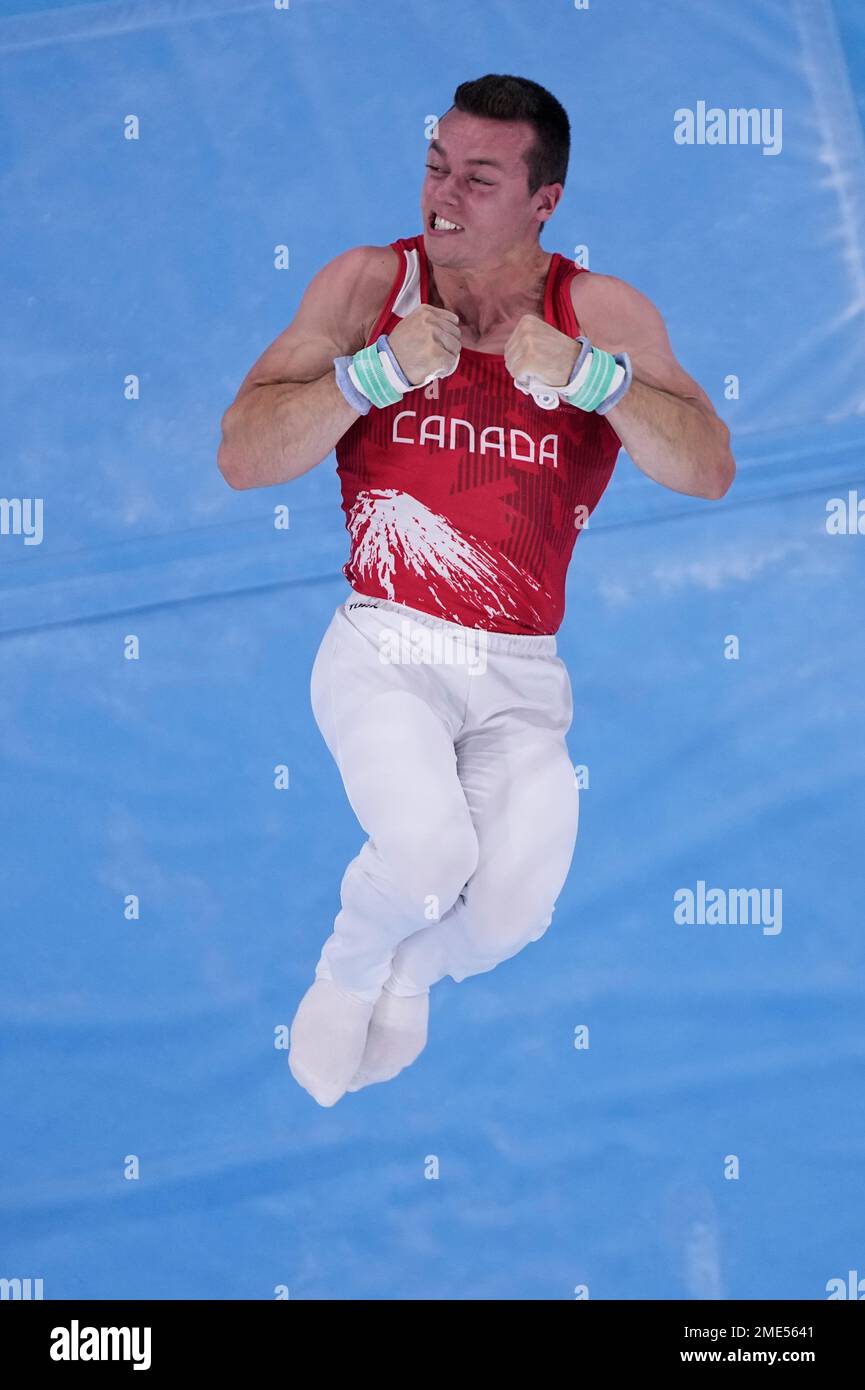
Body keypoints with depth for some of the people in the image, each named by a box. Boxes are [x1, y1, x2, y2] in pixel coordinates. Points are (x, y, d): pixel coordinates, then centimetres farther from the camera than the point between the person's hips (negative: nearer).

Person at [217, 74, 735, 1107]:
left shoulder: (603, 313, 2)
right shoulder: (368, 284, 0)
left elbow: (710, 472, -8)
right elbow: (241, 457, -5)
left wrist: (590, 375, -21)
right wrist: (379, 371, -18)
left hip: (521, 679, 2)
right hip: (383, 652, -2)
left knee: (508, 918, -13)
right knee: (429, 855, -27)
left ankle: (408, 972, 25)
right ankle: (346, 971, 10)